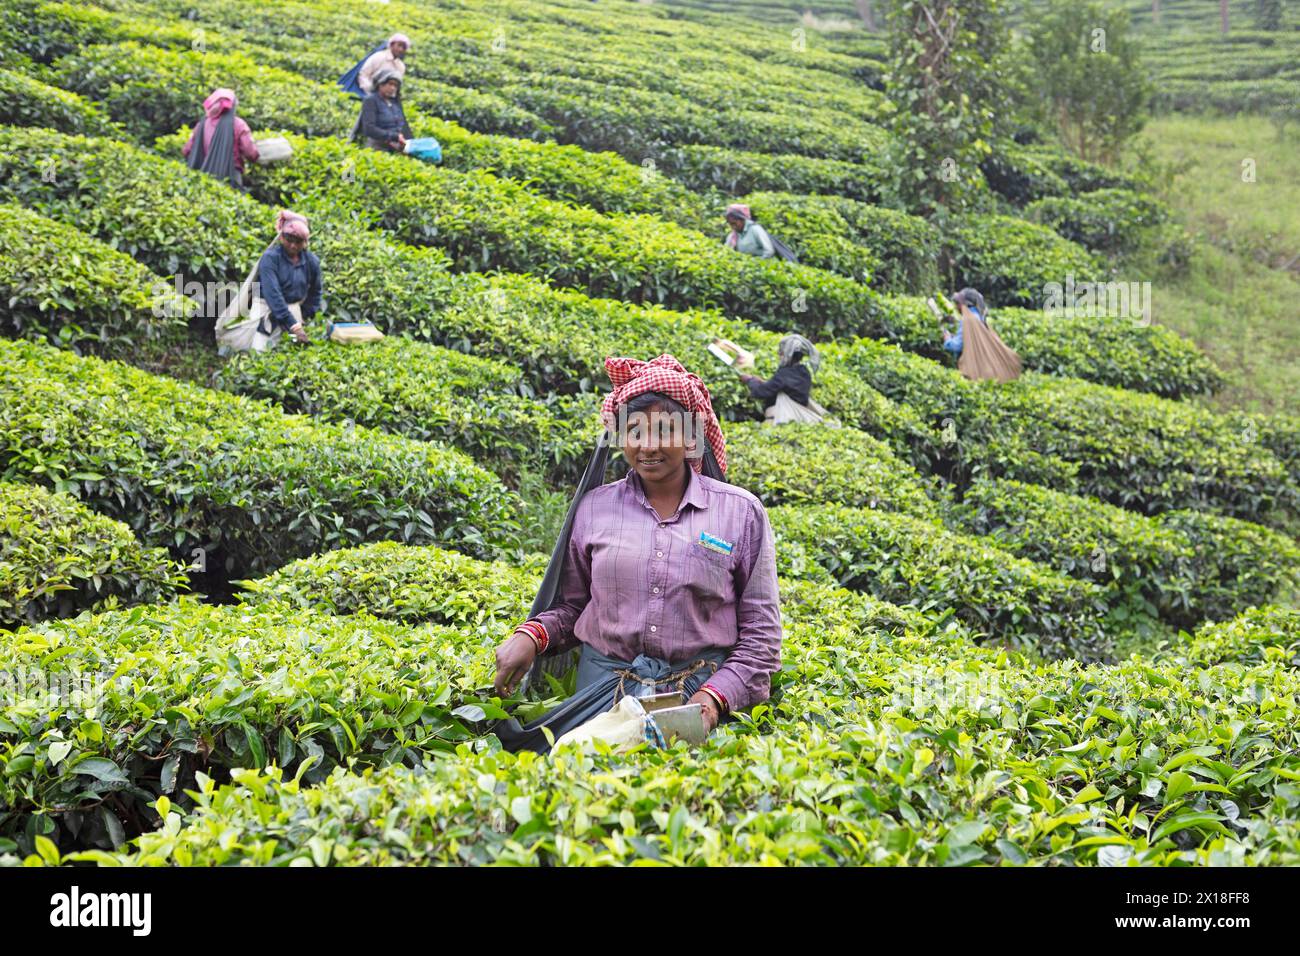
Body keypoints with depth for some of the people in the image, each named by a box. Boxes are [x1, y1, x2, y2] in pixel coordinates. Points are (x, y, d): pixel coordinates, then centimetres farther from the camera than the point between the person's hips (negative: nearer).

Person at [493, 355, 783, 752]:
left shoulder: (741, 511, 4)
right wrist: (531, 634, -2)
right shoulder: (594, 506, 9)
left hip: (699, 691, -1)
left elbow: (760, 633, 5)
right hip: (603, 686, 1)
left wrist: (714, 697, -10)